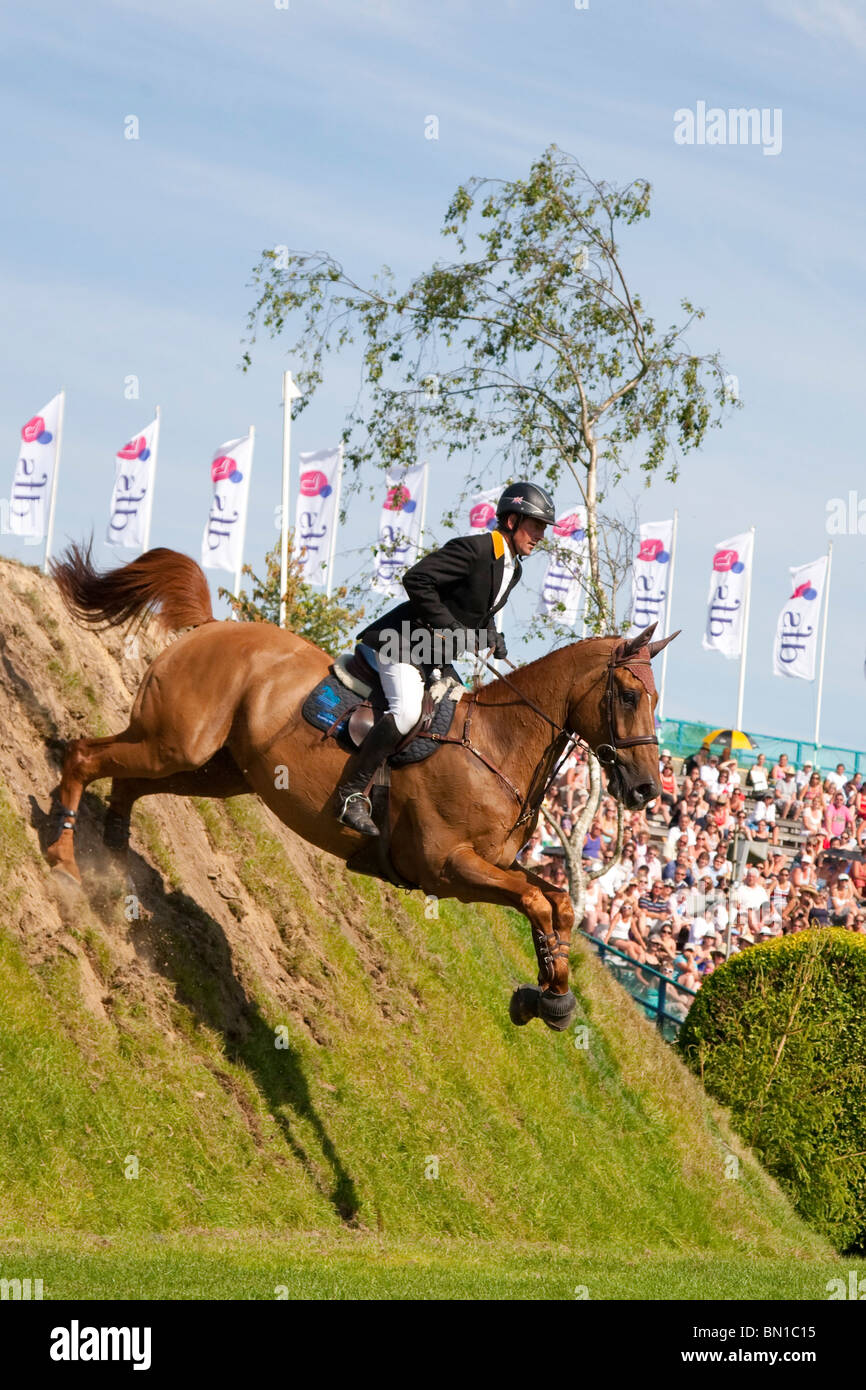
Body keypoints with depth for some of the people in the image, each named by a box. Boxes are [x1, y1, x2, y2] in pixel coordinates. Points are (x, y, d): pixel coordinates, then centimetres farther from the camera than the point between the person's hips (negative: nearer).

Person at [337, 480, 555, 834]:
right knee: (407, 711, -28)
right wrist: (450, 628, -23)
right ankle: (352, 793, -24)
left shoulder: (512, 570, 10)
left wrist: (493, 637, 4)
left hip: (438, 656, 11)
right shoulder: (472, 549, -19)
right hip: (405, 642, -11)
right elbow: (416, 579, -24)